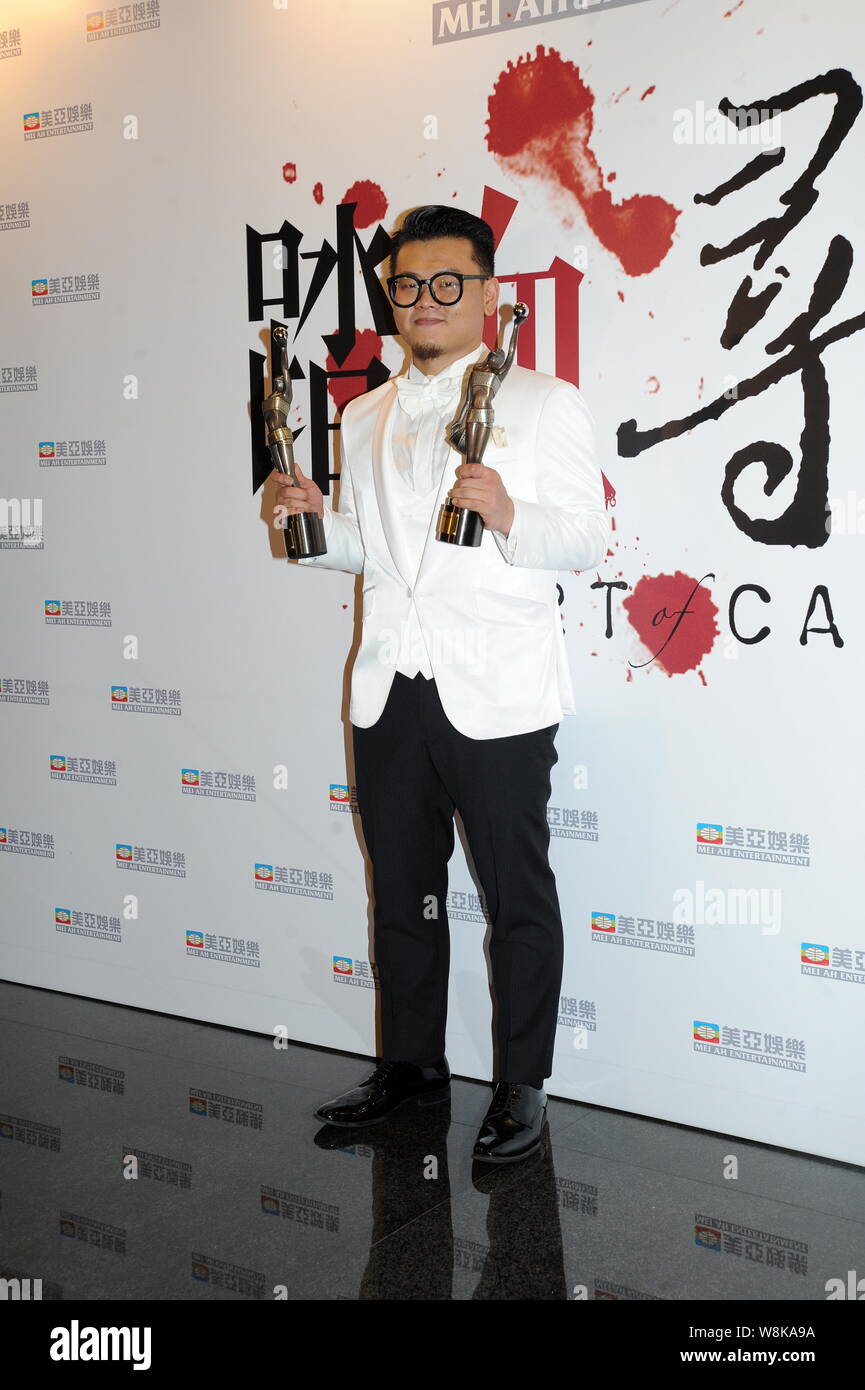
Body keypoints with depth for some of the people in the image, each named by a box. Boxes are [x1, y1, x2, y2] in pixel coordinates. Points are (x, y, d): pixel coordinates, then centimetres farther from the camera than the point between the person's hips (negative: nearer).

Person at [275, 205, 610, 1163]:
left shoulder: (544, 403, 0)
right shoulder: (365, 419, 15)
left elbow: (587, 539, -5)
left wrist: (508, 515, -23)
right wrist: (317, 520, 0)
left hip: (497, 694, -5)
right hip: (389, 690, 5)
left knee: (518, 896, 3)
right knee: (401, 889, 14)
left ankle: (521, 1085, 16)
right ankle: (410, 1059, 29)